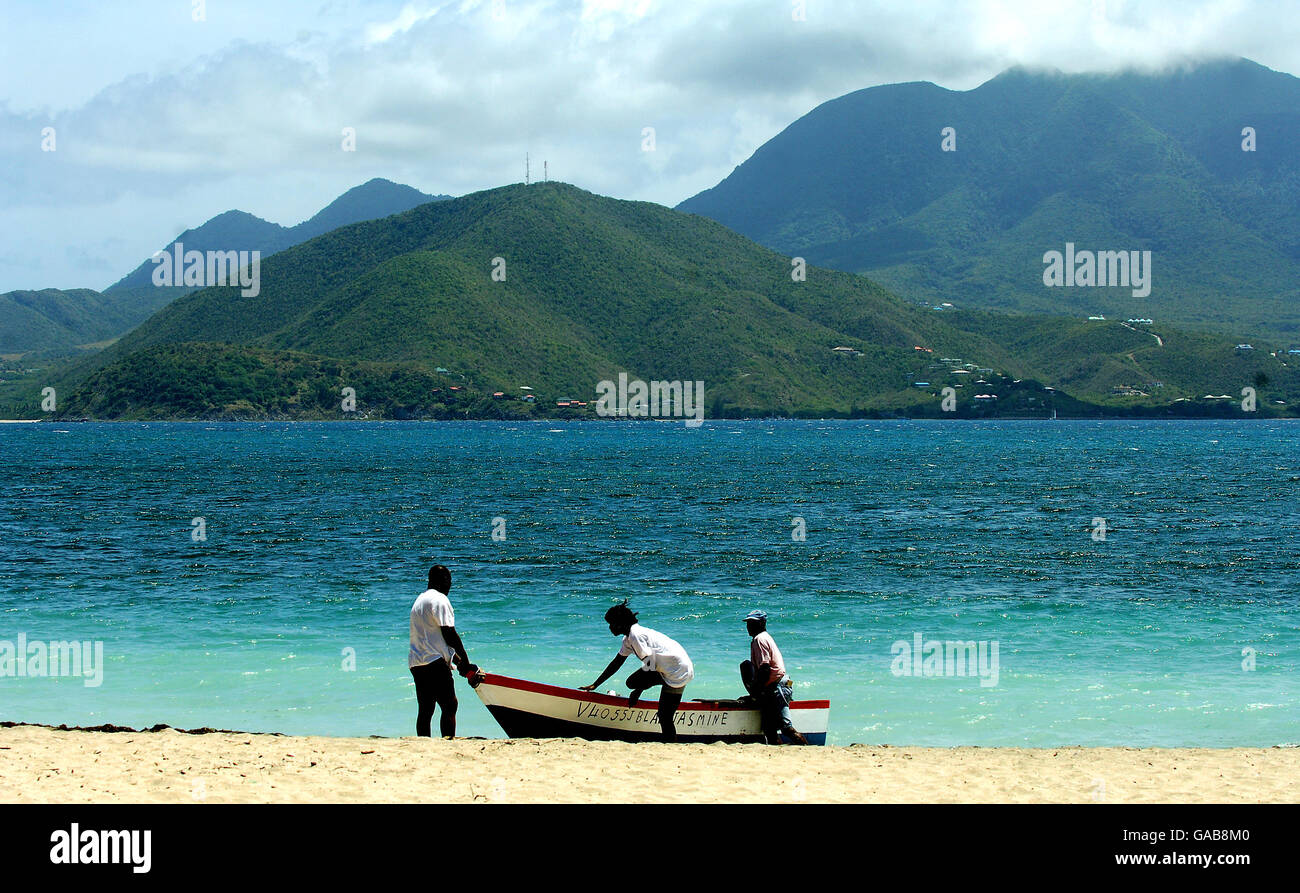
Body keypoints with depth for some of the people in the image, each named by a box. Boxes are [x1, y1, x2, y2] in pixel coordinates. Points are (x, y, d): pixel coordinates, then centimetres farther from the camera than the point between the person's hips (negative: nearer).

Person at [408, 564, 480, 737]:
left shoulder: (420, 599, 22)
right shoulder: (440, 600, -8)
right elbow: (450, 634, -11)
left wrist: (456, 658, 23)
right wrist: (466, 665, -5)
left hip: (416, 663, 9)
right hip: (434, 662, -9)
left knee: (425, 710, 9)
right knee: (449, 705, -10)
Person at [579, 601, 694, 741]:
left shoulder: (636, 635, -20)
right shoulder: (628, 638, 10)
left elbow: (650, 665, -20)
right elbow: (616, 663, 19)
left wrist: (637, 693, -10)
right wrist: (595, 685, 20)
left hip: (679, 671, -10)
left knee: (664, 717, -9)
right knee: (631, 682, 9)